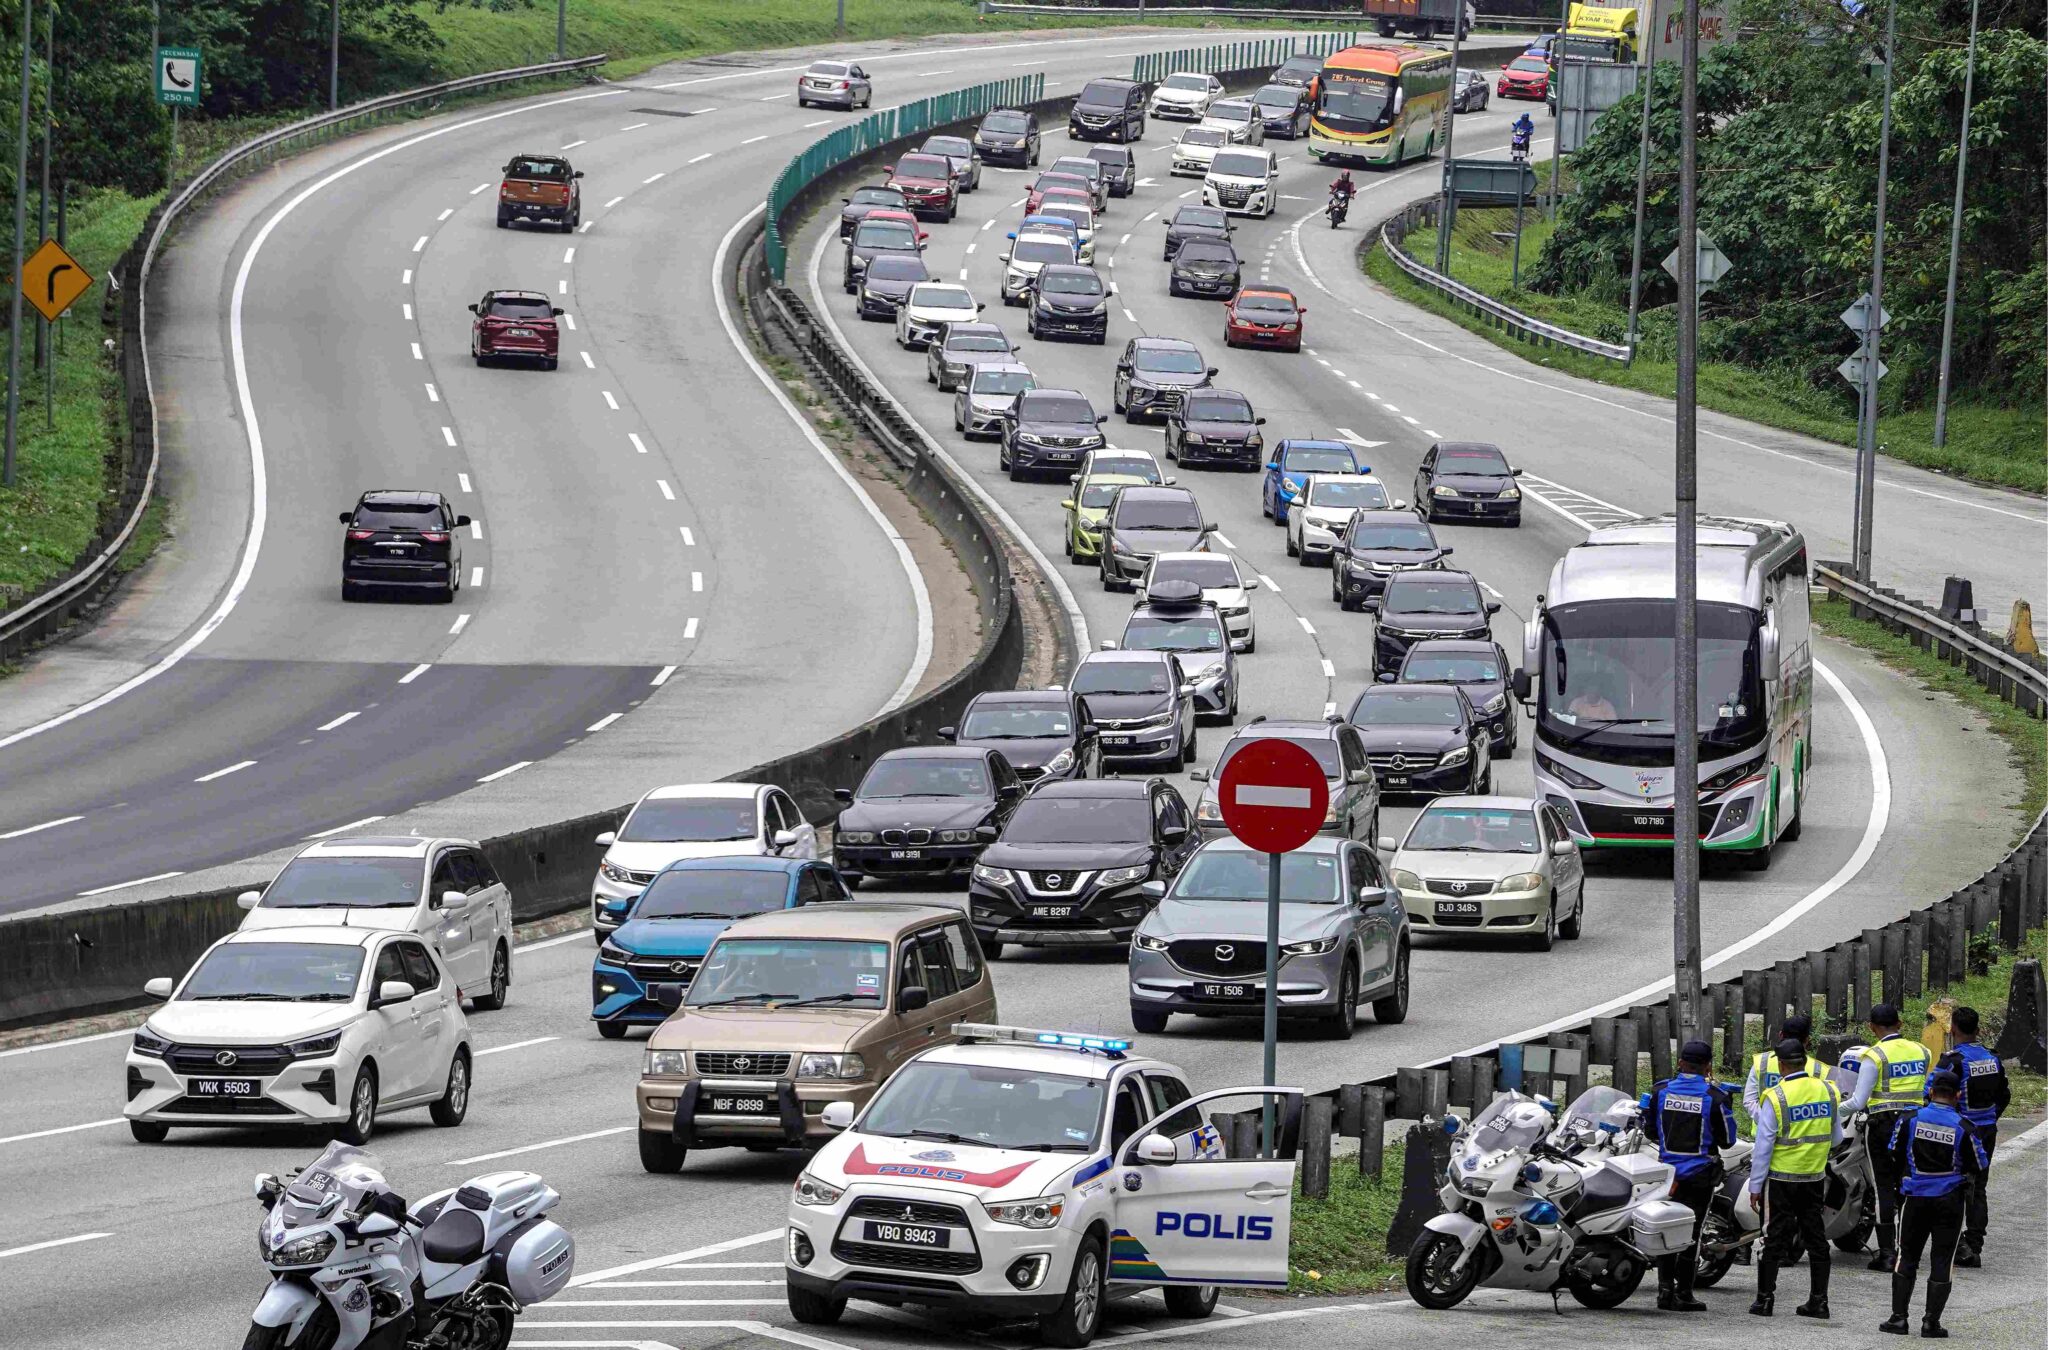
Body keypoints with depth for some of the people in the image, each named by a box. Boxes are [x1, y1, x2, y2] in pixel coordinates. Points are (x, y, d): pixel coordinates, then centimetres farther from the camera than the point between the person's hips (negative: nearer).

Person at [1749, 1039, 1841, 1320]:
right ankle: (1818, 1300, 11)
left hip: (1782, 1178, -4)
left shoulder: (1776, 1098, -15)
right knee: (1816, 1237, 10)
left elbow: (1763, 1146, -12)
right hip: (1816, 1178, 4)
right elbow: (1836, 1138, 9)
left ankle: (1765, 1298, 3)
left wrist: (1755, 1186, -7)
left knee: (1775, 1239, 2)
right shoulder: (1827, 1091, 0)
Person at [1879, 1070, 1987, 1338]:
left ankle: (1898, 1317, 7)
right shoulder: (1963, 1127, -11)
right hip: (1951, 1201, -1)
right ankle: (1931, 1321, 3)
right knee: (1942, 1259, 6)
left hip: (1915, 1198, 1)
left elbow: (1894, 1155, 5)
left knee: (1907, 1256, 11)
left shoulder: (1909, 1119, -6)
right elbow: (1979, 1166, -3)